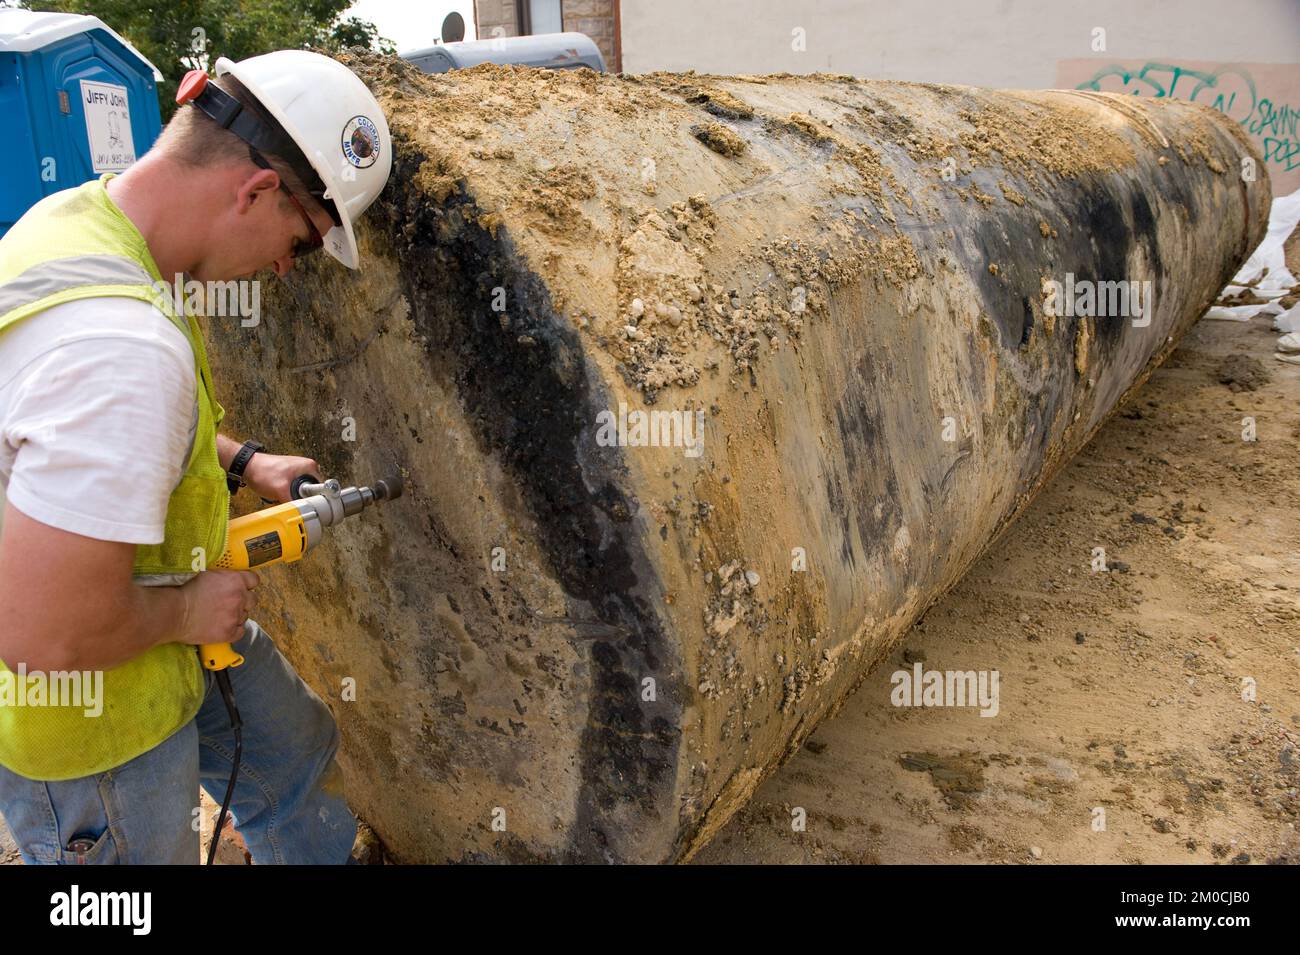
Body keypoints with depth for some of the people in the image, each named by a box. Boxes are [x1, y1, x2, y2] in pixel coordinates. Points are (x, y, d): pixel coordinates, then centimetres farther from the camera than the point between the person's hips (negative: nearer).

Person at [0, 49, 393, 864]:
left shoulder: (76, 213, -5)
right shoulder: (121, 346, -38)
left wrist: (241, 463, 6)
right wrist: (185, 611, -19)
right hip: (78, 708, -9)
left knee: (293, 749, 26)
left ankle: (326, 854, 53)